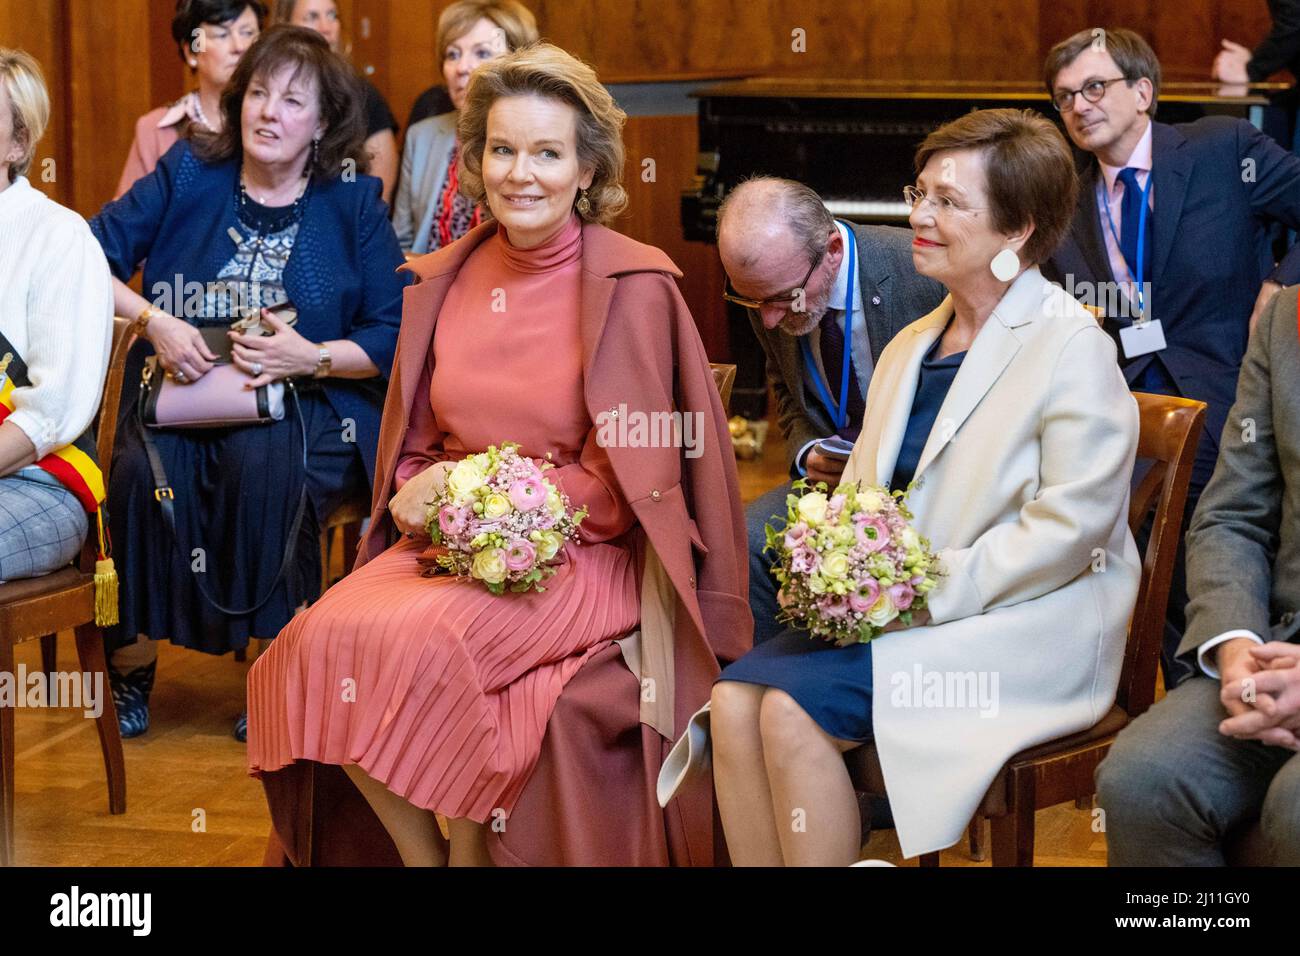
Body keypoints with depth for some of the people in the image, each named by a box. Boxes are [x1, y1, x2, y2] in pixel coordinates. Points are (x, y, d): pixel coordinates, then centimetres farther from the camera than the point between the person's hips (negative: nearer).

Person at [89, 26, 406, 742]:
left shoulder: (353, 205, 3)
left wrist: (312, 357, -17)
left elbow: (393, 335, -1)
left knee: (264, 462, -36)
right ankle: (132, 658, -11)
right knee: (145, 472, -31)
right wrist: (152, 320, -14)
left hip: (308, 407, -1)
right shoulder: (187, 175, 7)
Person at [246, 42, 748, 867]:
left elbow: (623, 483, -7)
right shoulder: (446, 280, 9)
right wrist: (421, 496, -7)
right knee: (326, 635, -24)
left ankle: (468, 850, -8)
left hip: (582, 559, -5)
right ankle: (419, 855, -6)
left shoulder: (633, 287, -7)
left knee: (427, 643, -31)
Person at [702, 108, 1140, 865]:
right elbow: (860, 489, 21)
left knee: (793, 709, -25)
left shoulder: (1072, 348, -7)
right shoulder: (911, 347, 18)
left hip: (1022, 629, -7)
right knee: (735, 697, -17)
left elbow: (1070, 526, -16)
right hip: (890, 608, 7)